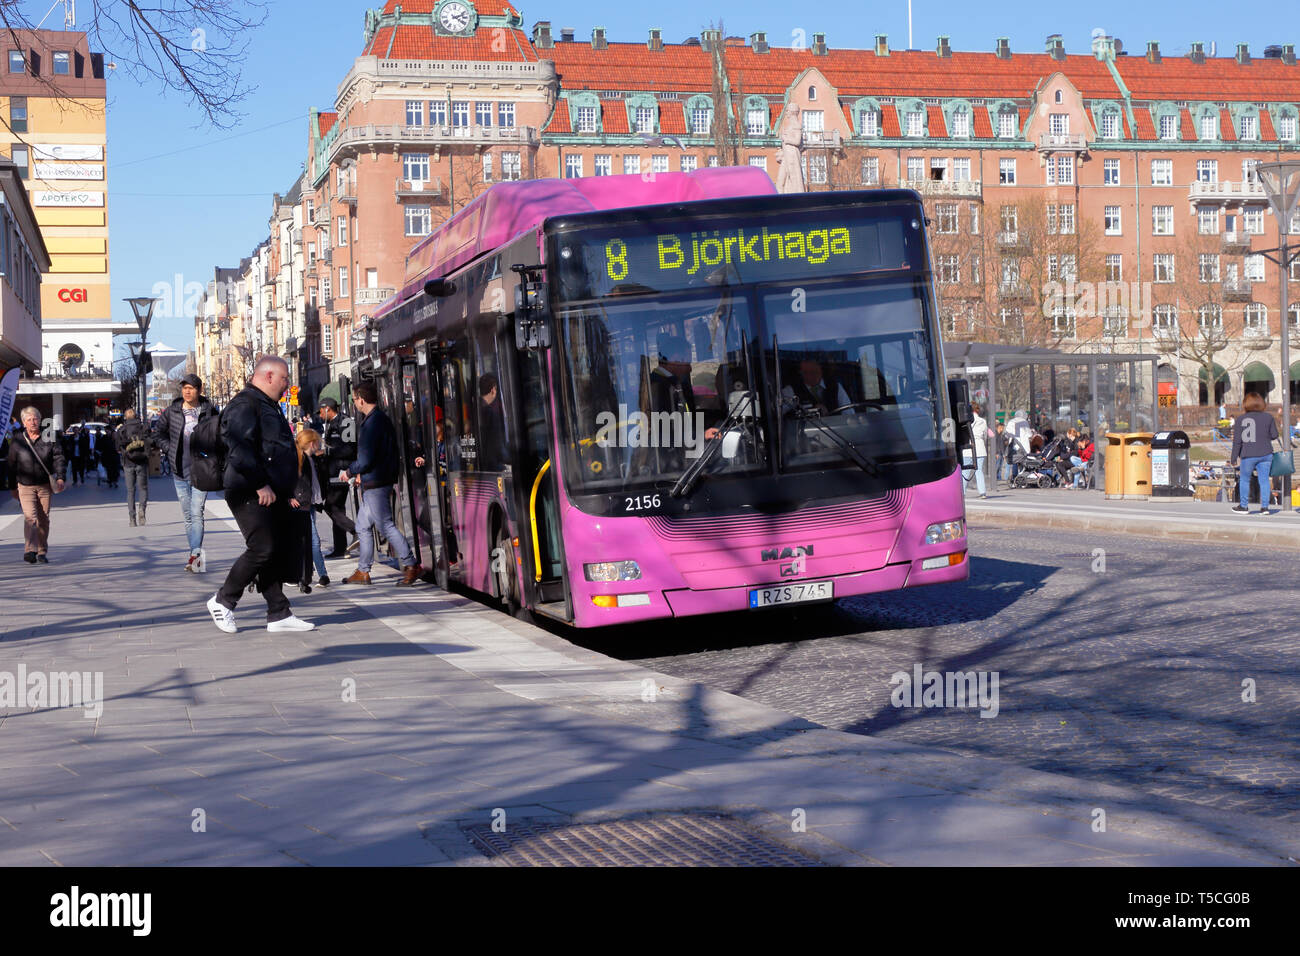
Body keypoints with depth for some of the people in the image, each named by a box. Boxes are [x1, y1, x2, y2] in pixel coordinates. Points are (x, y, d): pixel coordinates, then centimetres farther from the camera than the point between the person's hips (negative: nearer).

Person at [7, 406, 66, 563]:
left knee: (43, 519, 7)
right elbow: (11, 465, 8)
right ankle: (30, 551, -25)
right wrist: (12, 487, 9)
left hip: (45, 486, 1)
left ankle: (42, 552, 18)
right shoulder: (17, 441, 2)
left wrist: (60, 477, -14)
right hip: (25, 487, -1)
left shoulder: (49, 438, 1)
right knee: (30, 517, -17)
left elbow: (58, 459, 0)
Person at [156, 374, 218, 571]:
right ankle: (196, 555, 17)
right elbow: (160, 433, 18)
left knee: (196, 513, -14)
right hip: (179, 471, 4)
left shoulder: (209, 411, -2)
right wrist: (169, 451, 6)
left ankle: (195, 553, -20)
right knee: (187, 516, 9)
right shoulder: (171, 412, 4)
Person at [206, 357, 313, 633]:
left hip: (272, 494, 10)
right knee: (263, 549, -12)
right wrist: (260, 485, -25)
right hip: (251, 496, -10)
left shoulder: (267, 405, 22)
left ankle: (279, 614, 9)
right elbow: (239, 450, -23)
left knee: (282, 552, 6)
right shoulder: (244, 406, -12)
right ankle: (223, 601, 4)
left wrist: (285, 491, 22)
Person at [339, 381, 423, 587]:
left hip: (375, 484, -10)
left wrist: (348, 472, -4)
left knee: (386, 526, -8)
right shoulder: (382, 419, 14)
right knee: (363, 527, 14)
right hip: (376, 484, 10)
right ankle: (363, 571, 19)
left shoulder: (371, 424, -19)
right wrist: (360, 474, 21)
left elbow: (366, 460, -22)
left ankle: (411, 566, -7)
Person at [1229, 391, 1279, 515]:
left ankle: (1243, 506, 17)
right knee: (1264, 480, 7)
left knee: (1244, 480, 12)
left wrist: (1233, 458, 2)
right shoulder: (1268, 417, 0)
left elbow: (1237, 441, -4)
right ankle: (1264, 507, 6)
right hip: (1265, 454, 2)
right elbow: (1274, 435, 5)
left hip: (1248, 455, -2)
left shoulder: (1240, 419, -4)